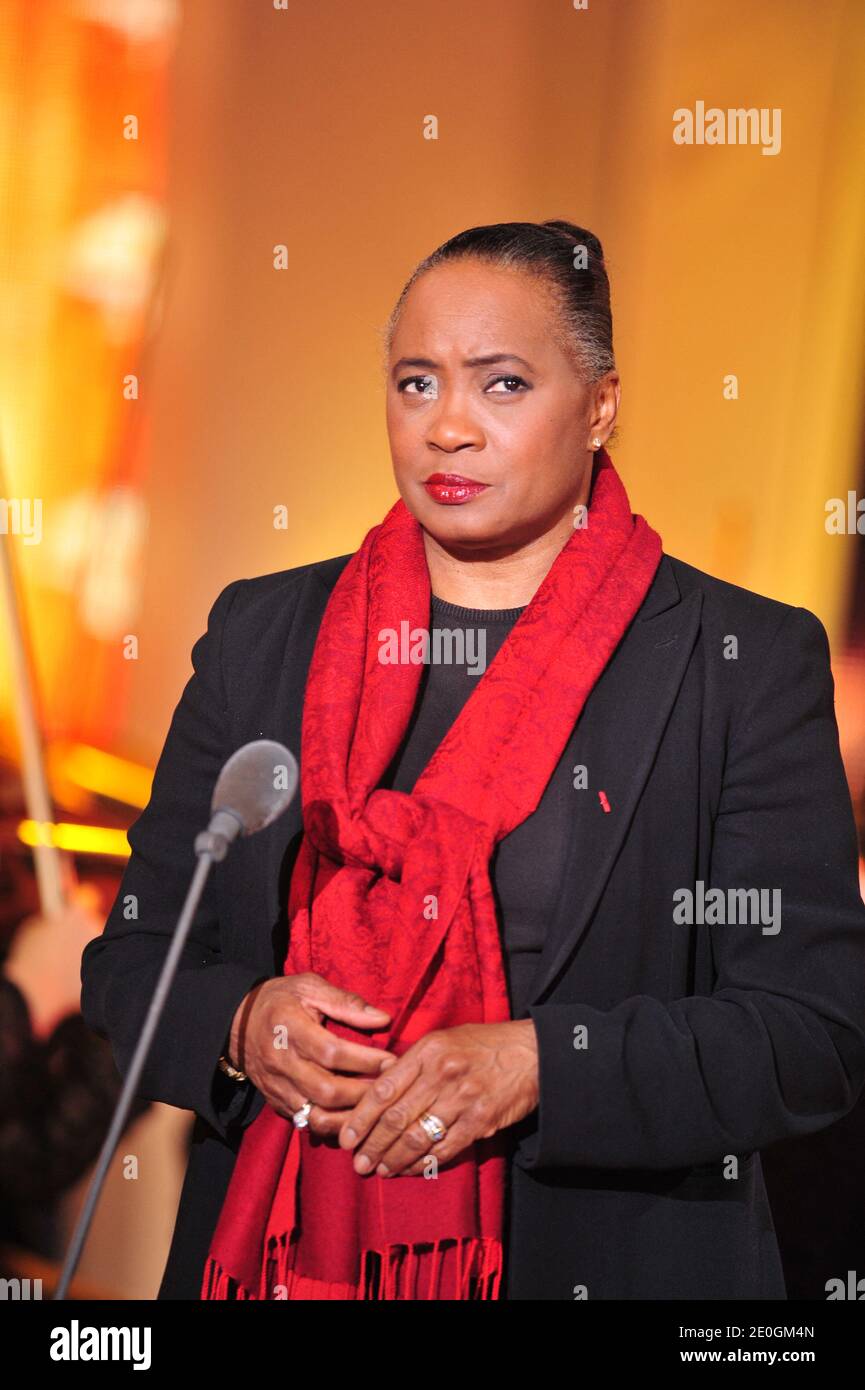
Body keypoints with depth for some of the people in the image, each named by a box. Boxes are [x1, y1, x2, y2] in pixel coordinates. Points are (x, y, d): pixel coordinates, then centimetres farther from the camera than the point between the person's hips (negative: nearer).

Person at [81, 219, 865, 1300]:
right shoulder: (262, 635, 3)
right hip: (287, 1251, 3)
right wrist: (242, 1026, -16)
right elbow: (133, 958, 5)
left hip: (600, 1254, -2)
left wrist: (537, 1066, -22)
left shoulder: (748, 662, -6)